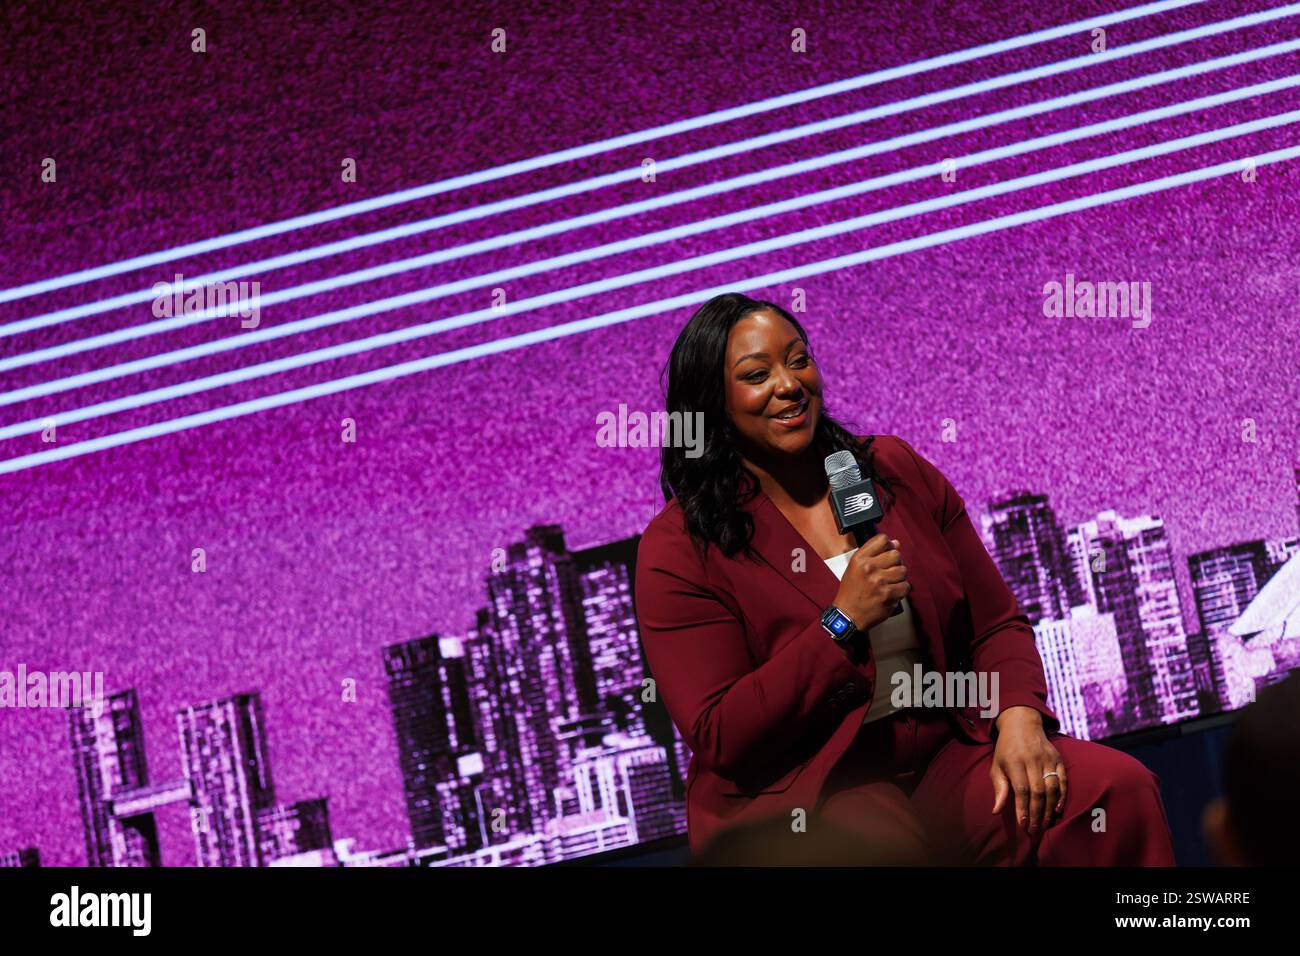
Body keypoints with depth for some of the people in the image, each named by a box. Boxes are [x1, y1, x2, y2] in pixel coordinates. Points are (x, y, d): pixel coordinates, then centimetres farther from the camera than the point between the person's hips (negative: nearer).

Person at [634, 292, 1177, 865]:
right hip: (800, 795, -5)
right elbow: (720, 739, -10)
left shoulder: (896, 470, 11)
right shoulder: (679, 548, -5)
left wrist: (1019, 718, -12)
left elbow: (996, 625, 10)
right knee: (885, 848, -40)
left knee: (1117, 788, -20)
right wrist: (844, 621, -16)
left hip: (946, 755, 5)